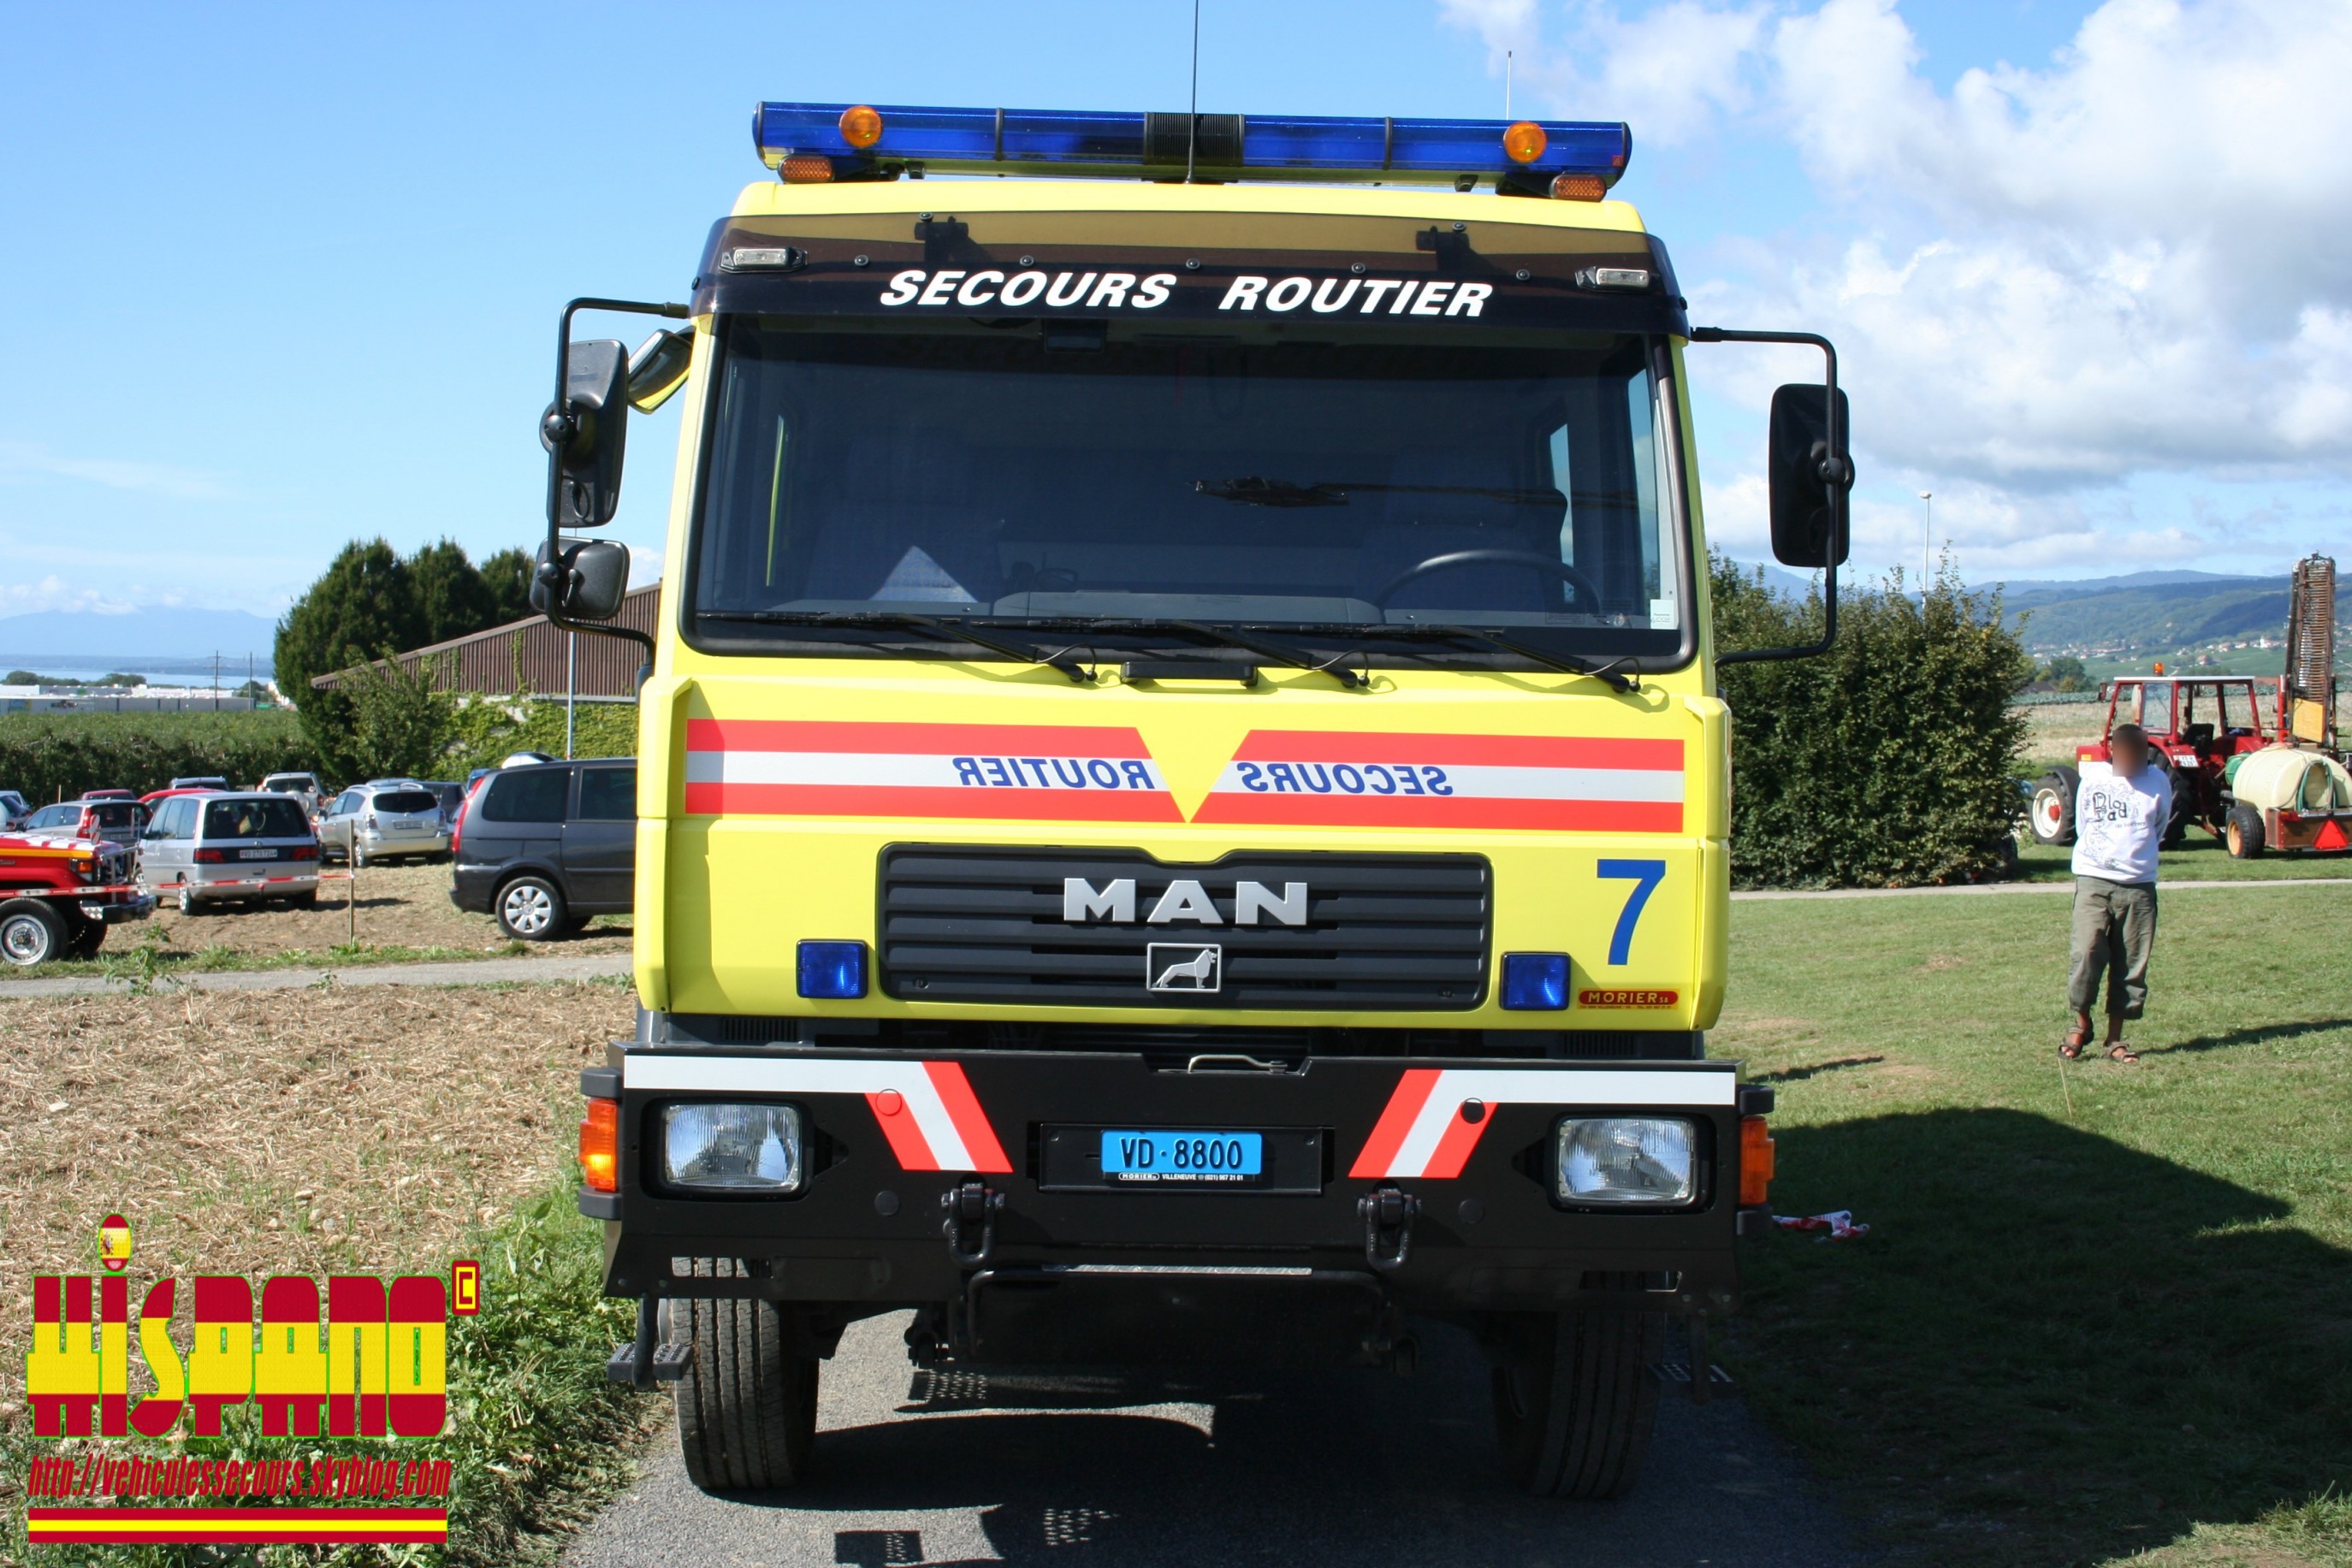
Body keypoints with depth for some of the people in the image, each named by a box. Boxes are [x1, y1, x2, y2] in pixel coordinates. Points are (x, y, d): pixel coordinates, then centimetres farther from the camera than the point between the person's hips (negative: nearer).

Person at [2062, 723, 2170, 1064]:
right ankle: (2082, 1022, 6)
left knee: (2132, 963, 3)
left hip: (2138, 885, 1)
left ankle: (2115, 1038, 12)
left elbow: (2159, 828, 17)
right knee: (2086, 952, -14)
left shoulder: (2158, 782, 2)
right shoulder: (2092, 780, 0)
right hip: (2093, 881, -1)